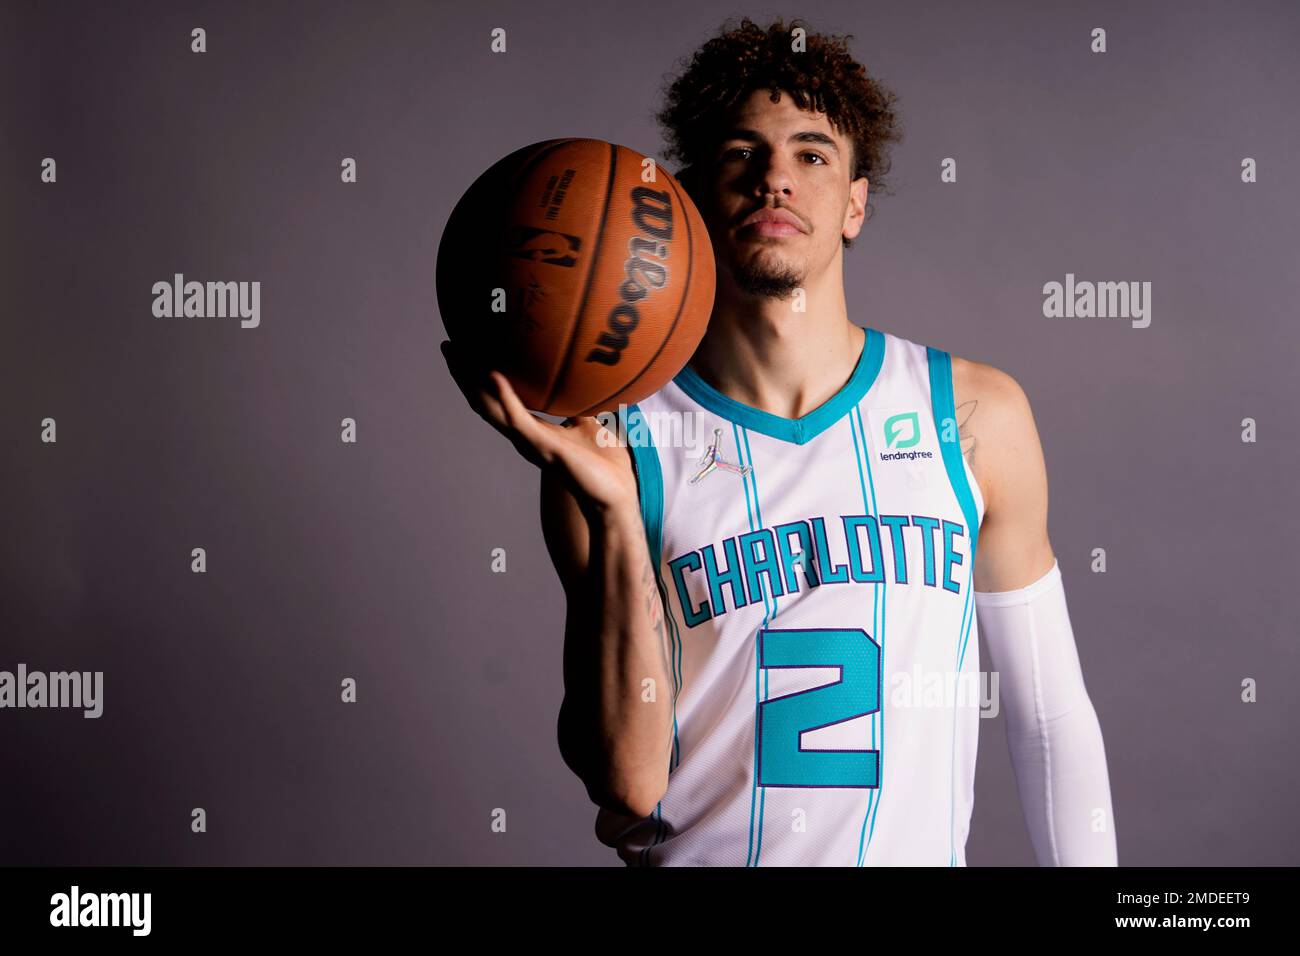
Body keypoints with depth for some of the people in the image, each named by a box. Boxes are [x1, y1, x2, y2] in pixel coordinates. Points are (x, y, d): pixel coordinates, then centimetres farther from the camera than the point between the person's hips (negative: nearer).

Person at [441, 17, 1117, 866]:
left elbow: (1053, 719, 0)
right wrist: (611, 513, -26)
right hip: (700, 854, -2)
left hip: (919, 852, 2)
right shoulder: (618, 442, -11)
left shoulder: (977, 414, -7)